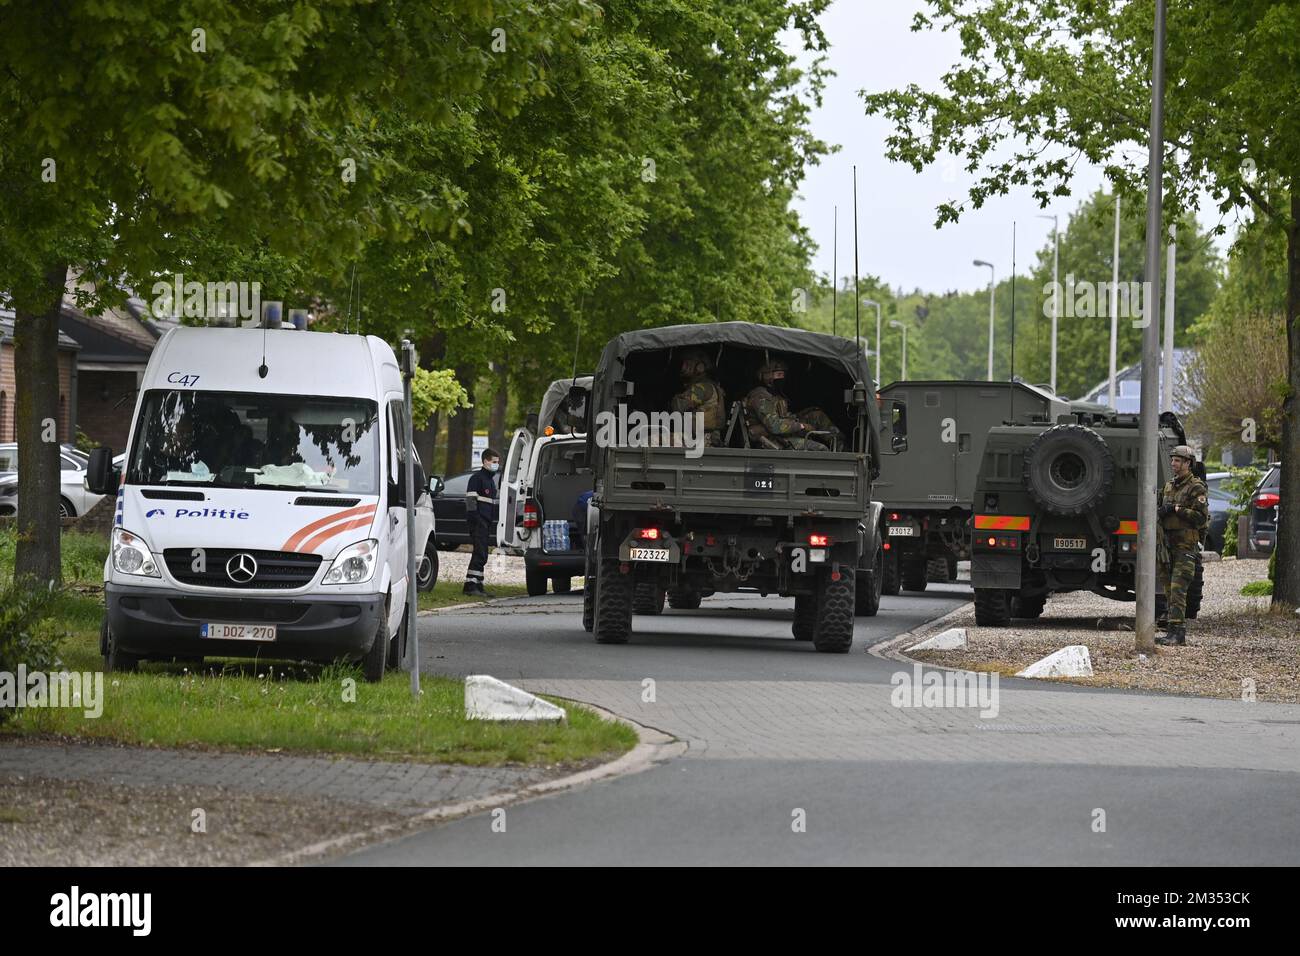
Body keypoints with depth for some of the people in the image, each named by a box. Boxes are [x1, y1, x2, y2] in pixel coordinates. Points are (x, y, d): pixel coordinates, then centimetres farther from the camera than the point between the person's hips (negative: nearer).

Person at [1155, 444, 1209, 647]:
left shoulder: (1196, 488, -6)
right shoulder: (1169, 486, 17)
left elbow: (1201, 518, -14)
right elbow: (1160, 511, 23)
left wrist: (1176, 509, -16)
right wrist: (1160, 512, 0)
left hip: (1186, 546, -8)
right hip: (1167, 545, 8)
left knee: (1177, 590, -14)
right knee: (1169, 592, 8)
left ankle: (1177, 633, -17)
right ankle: (1171, 629, 12)